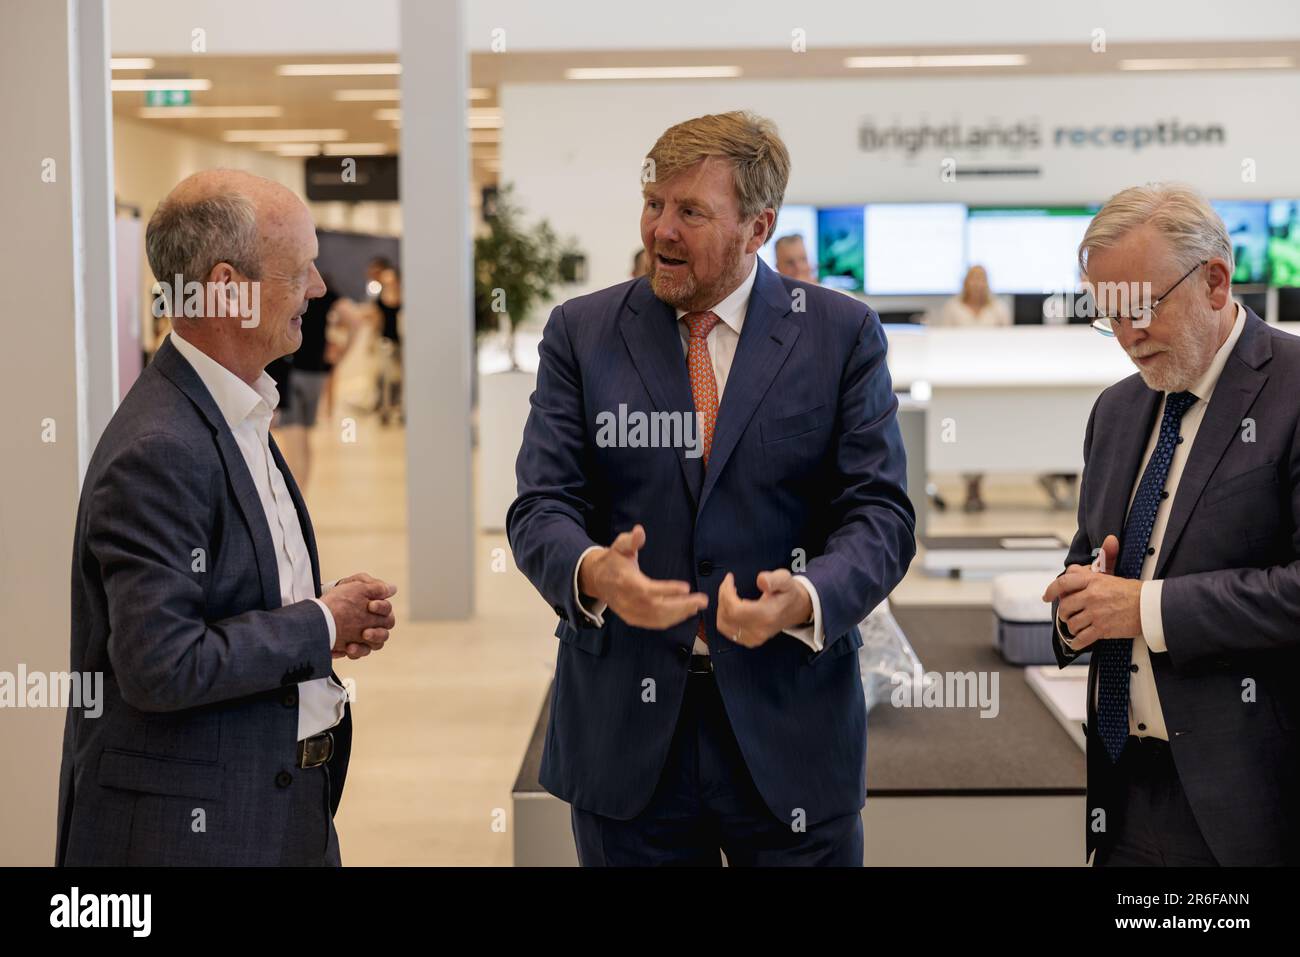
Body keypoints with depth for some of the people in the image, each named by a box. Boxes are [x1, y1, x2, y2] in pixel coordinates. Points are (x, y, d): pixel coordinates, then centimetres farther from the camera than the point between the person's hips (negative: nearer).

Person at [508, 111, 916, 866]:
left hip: (791, 720, -1)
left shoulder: (843, 335, 1)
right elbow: (541, 505, -1)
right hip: (627, 725, 1)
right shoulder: (581, 332, 4)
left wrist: (806, 598, -24)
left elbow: (880, 513, -4)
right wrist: (593, 572, -24)